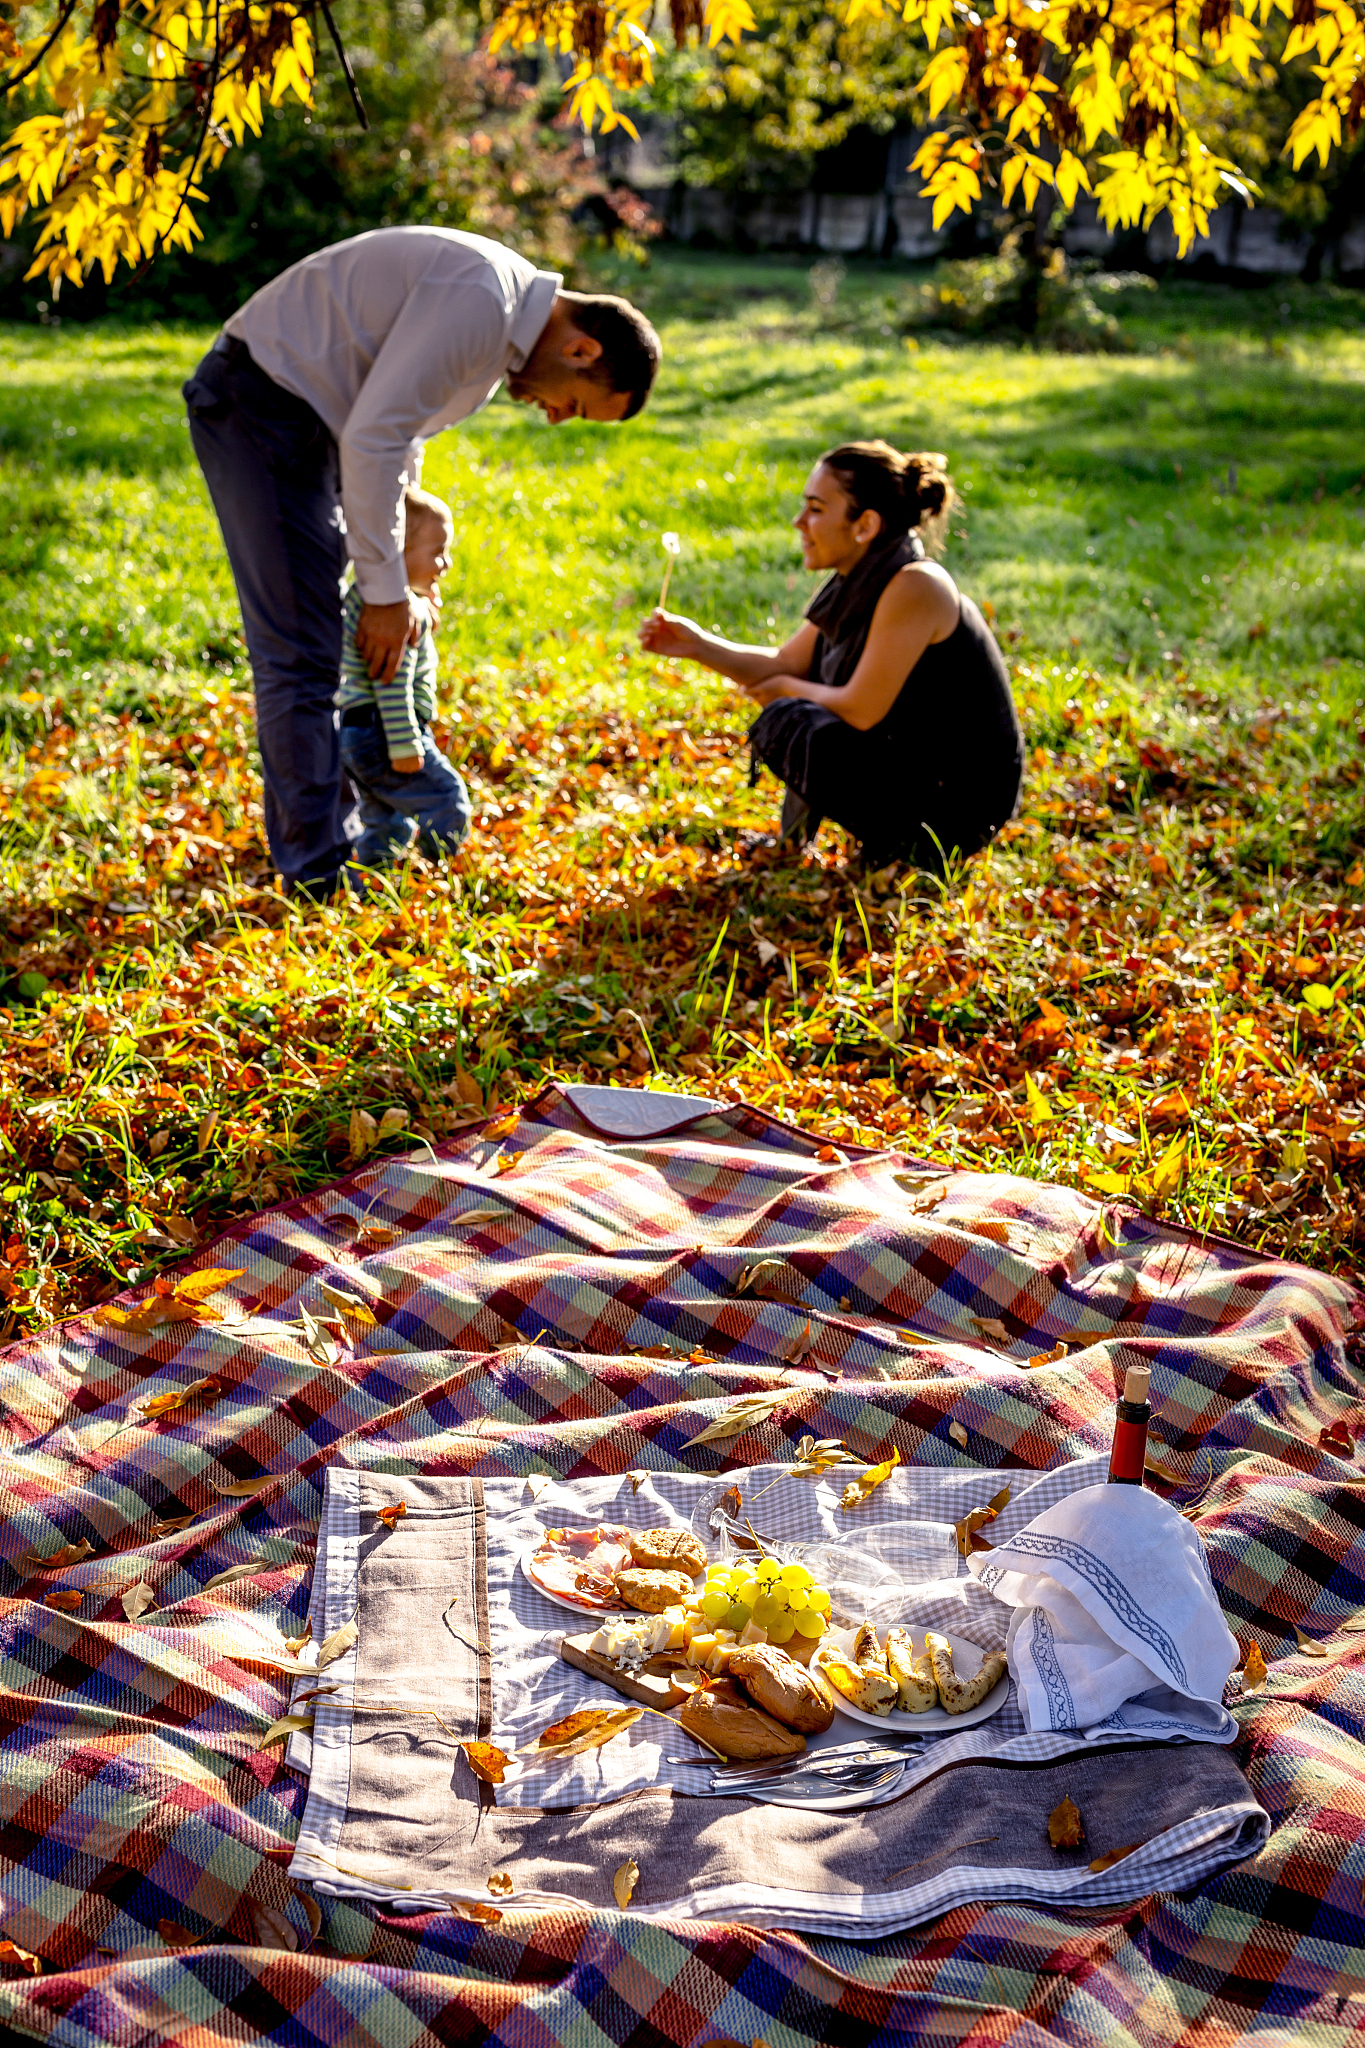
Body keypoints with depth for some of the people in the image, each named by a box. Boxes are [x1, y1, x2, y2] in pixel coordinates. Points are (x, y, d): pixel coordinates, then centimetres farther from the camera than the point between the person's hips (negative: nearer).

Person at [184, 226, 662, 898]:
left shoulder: (503, 322, 9)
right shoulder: (479, 300, -23)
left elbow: (398, 438, 17)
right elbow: (372, 440, -26)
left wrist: (395, 585, 14)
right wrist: (385, 590, -19)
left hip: (308, 420, 11)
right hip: (257, 407, -11)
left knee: (327, 638, 15)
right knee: (300, 651, -11)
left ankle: (330, 839, 25)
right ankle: (316, 878, -7)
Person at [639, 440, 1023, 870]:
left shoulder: (913, 587, -23)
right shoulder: (859, 583, 4)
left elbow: (861, 710, -23)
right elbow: (786, 664, 11)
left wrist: (787, 689, -4)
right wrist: (697, 645, -1)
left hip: (959, 806, -9)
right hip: (914, 761, 9)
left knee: (784, 724, -15)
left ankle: (904, 850, -2)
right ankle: (794, 845, 25)